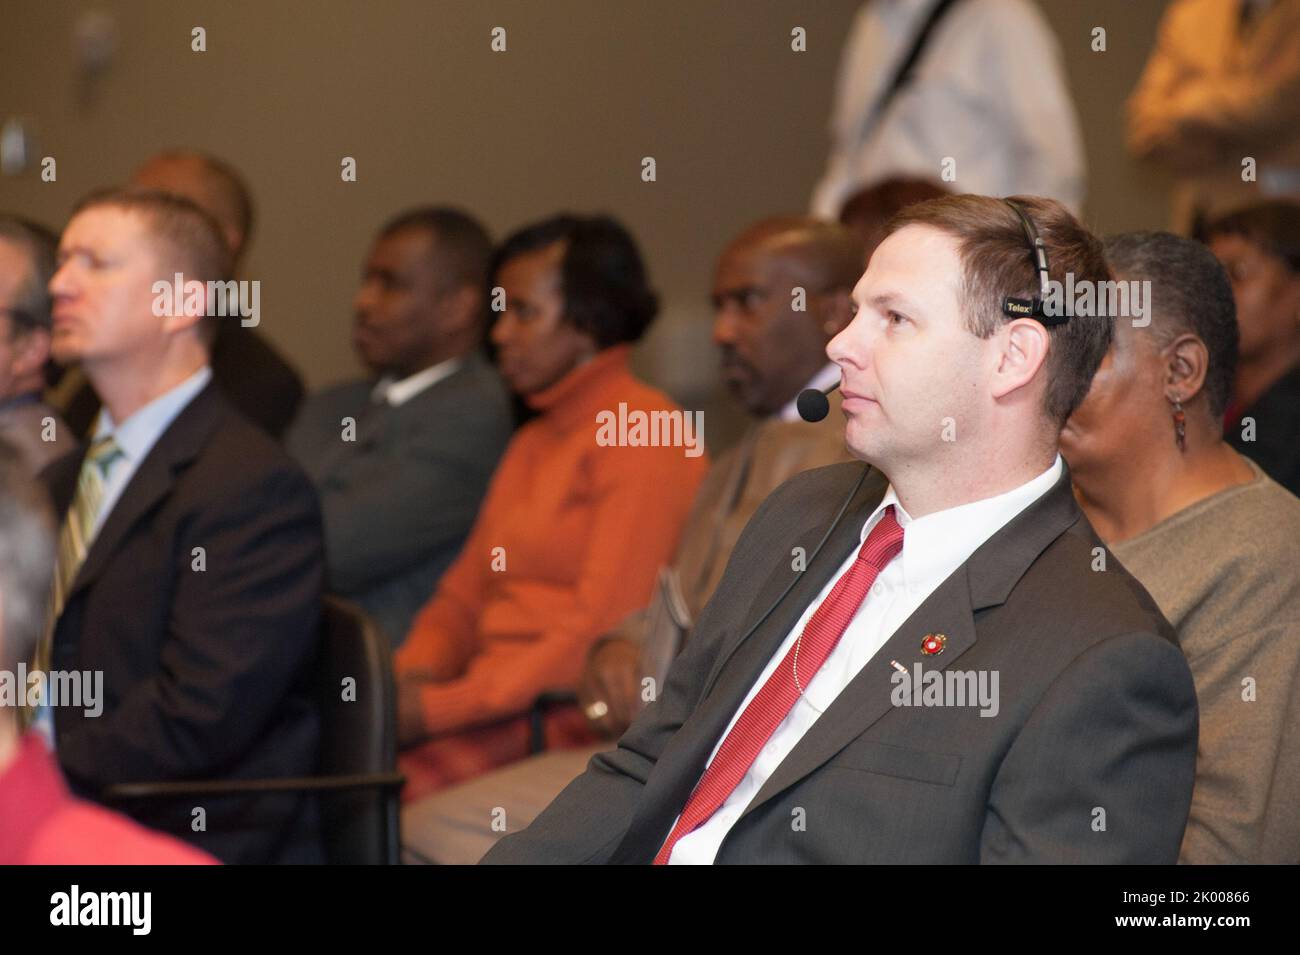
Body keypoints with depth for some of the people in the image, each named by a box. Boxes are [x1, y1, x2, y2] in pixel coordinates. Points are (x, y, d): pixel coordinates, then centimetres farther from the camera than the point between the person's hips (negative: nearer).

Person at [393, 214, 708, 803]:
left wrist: (441, 708, -15)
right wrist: (414, 673, 0)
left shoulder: (644, 436, -5)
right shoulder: (533, 443, 26)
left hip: (570, 724, -8)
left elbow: (601, 633, -14)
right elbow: (464, 595, 23)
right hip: (493, 707, 8)